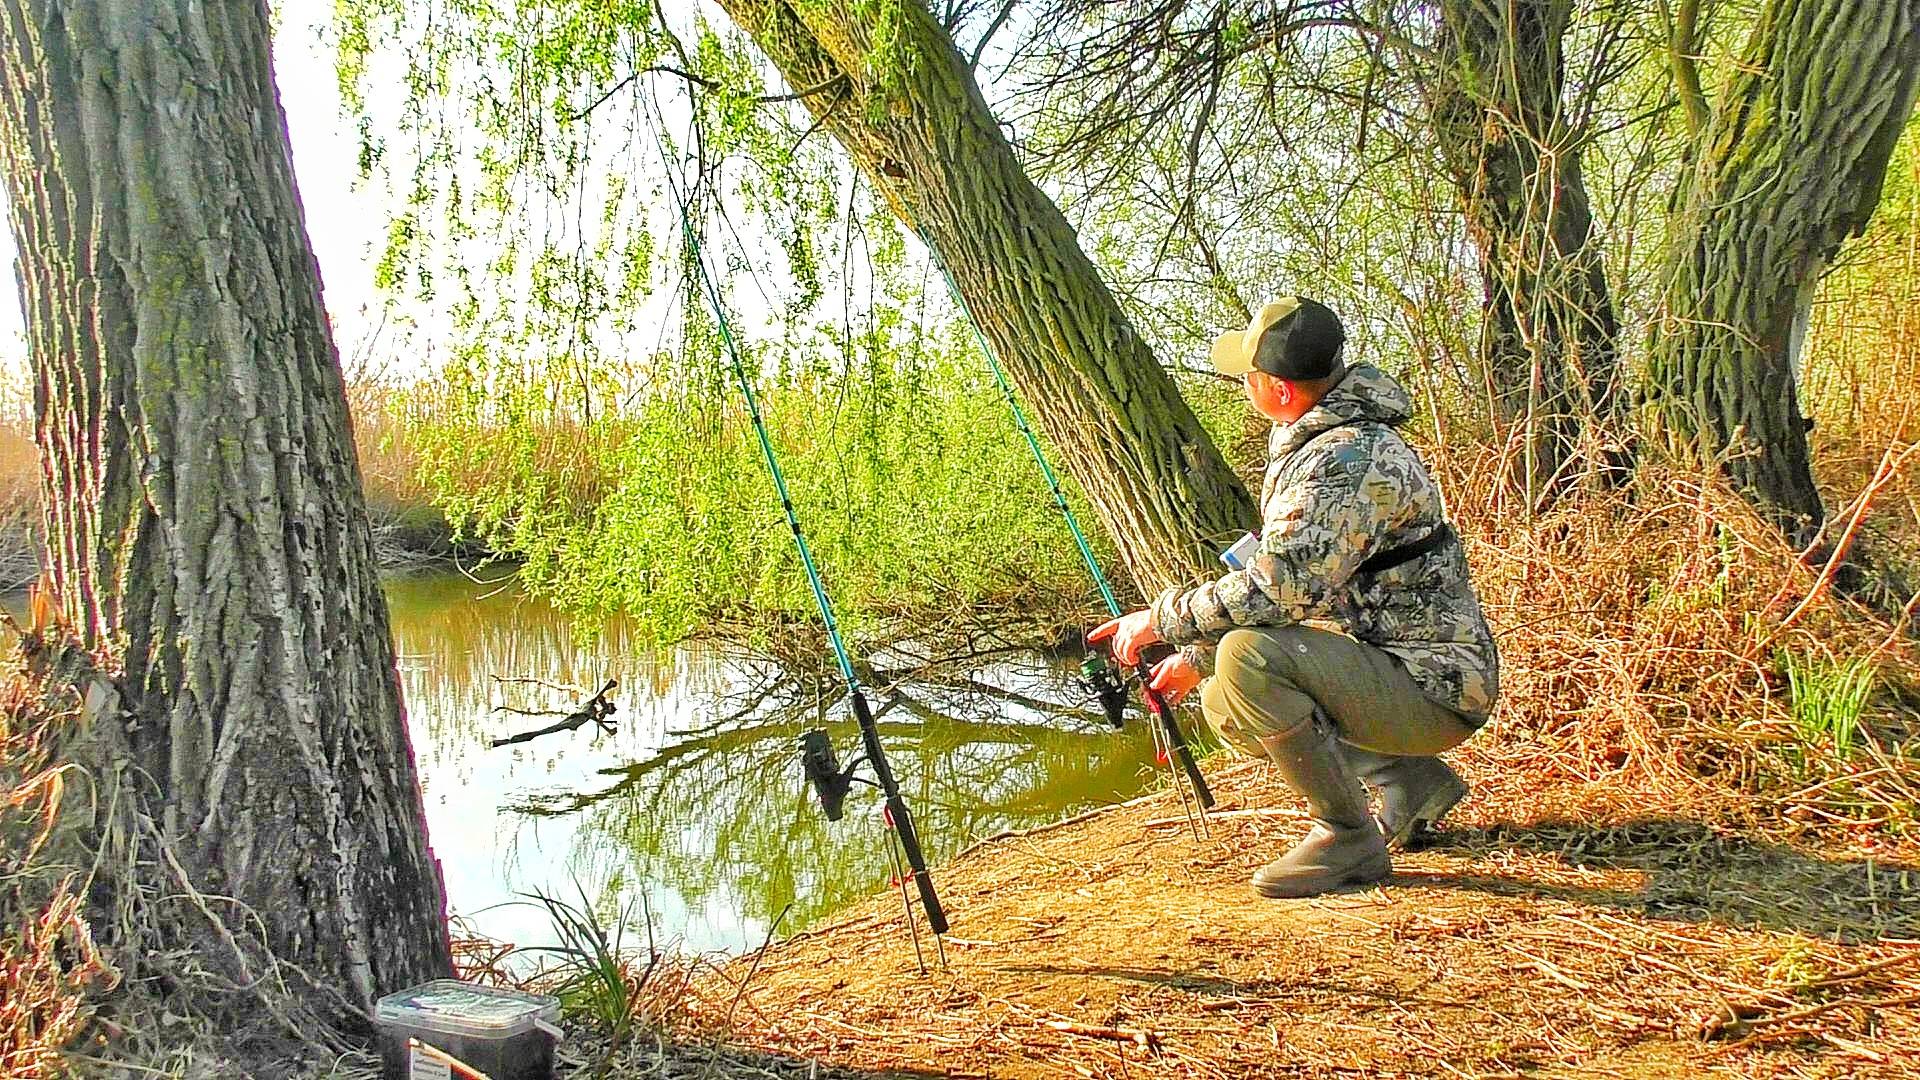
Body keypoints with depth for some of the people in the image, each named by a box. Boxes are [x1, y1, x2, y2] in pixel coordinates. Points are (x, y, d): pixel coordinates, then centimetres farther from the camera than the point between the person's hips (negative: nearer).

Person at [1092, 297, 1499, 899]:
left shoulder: (1350, 456, -23)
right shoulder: (1306, 447, 11)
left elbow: (1280, 585, -33)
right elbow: (1289, 582, 19)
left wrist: (1162, 619, -20)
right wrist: (1197, 654, 14)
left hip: (1431, 686, -10)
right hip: (1379, 667, 10)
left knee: (1249, 658, -29)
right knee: (1225, 705, 16)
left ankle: (1350, 837, -12)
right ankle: (1411, 781, 16)